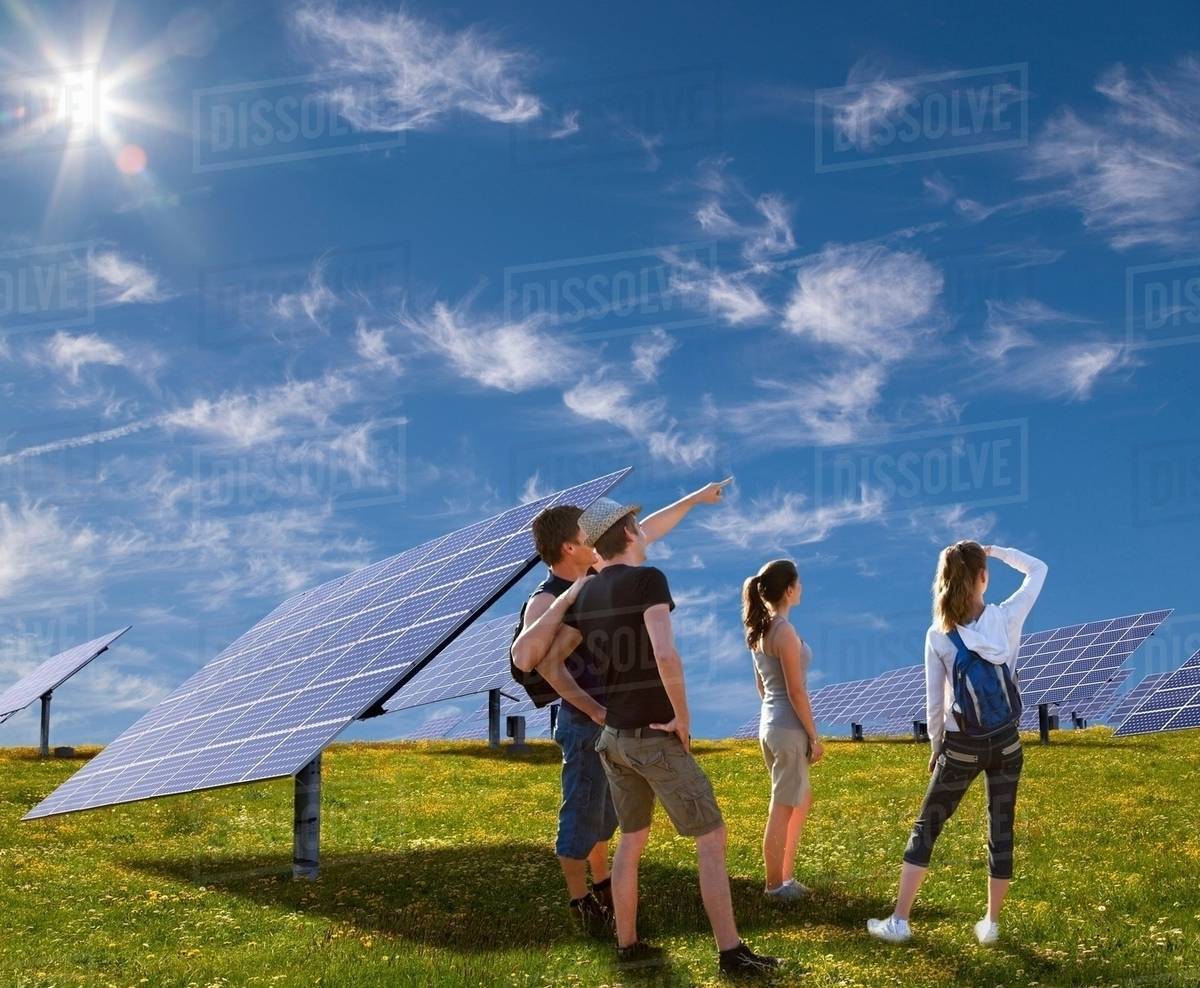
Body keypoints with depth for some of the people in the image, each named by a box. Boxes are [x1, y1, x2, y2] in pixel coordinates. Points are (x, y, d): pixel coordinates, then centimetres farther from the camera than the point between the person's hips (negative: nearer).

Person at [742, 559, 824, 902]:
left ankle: (786, 877, 26)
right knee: (782, 809, 2)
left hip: (769, 723, 9)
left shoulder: (757, 629, 8)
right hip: (788, 728, -9)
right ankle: (776, 885, 11)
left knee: (802, 800, 21)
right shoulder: (784, 632, -19)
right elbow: (796, 692, -18)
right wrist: (815, 737, -12)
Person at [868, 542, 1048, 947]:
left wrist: (935, 745, 11)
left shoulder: (939, 636, -10)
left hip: (961, 747, -1)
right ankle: (991, 924, 17)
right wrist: (994, 551, 9)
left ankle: (898, 921, 10)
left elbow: (935, 701, -3)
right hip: (1006, 744, 1)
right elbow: (1037, 570, 8)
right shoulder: (1007, 618, -9)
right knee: (1001, 832, 12)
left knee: (925, 829, 10)